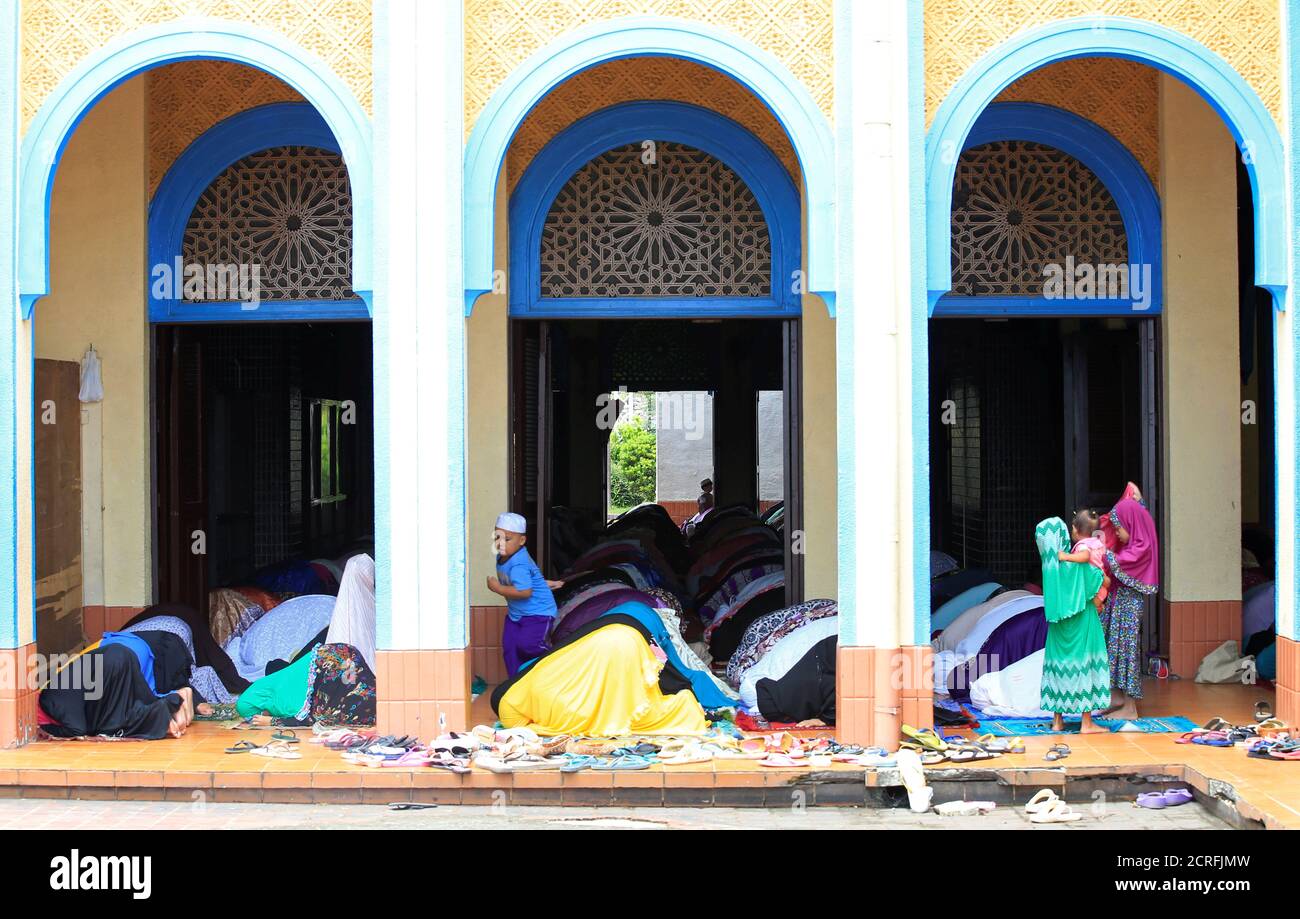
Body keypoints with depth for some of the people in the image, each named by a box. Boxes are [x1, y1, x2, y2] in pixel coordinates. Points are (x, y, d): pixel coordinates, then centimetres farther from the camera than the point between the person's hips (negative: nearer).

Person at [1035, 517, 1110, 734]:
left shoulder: (1048, 564, -1)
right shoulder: (1077, 562, -17)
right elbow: (1103, 582, -15)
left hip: (1058, 623, 5)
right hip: (1082, 621, -5)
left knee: (1059, 663, 12)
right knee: (1084, 662, 1)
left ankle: (1057, 720, 15)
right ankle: (1087, 722, 3)